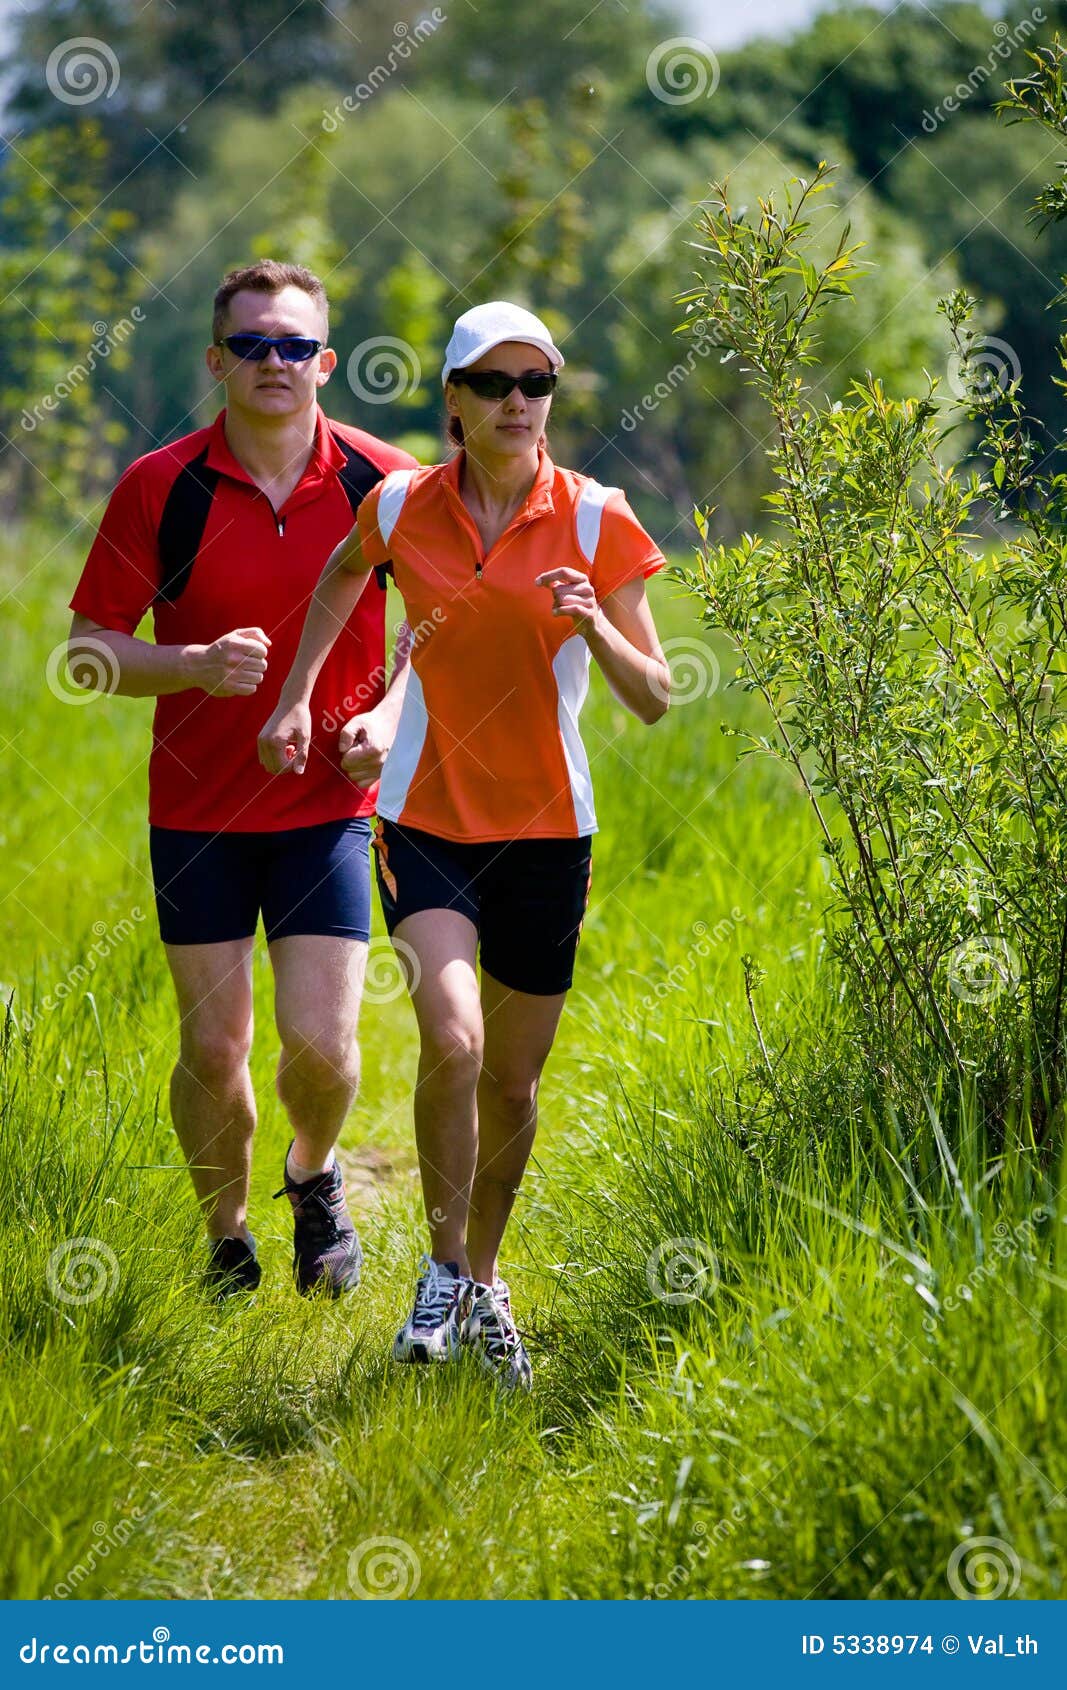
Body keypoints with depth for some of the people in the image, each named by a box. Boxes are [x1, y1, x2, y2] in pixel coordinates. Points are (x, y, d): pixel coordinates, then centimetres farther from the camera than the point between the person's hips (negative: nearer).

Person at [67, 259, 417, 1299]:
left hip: (327, 805, 0)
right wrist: (196, 666, -19)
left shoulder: (381, 483, -3)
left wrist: (390, 714, -6)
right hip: (197, 809, 0)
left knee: (320, 1043, -8)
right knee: (212, 1047, 2)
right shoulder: (161, 488, -5)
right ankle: (226, 1240, 25)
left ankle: (314, 1176, 26)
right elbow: (90, 644, -1)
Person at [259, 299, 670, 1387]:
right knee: (453, 1041, -21)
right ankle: (442, 1270, -1)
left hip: (546, 826, 1)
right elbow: (345, 572, 22)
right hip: (426, 817, -1)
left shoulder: (594, 519, -6)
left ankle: (484, 1282, 32)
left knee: (513, 1081, 9)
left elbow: (653, 699, -4)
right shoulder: (400, 507, -3)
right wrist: (299, 695, 16)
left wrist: (595, 630, -23)